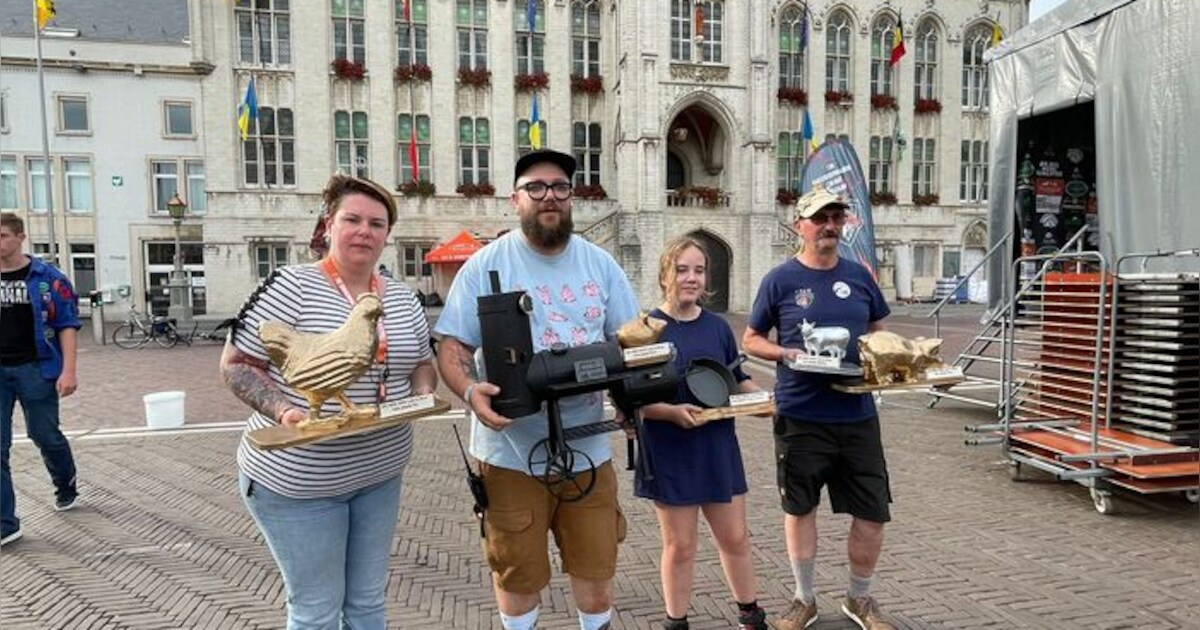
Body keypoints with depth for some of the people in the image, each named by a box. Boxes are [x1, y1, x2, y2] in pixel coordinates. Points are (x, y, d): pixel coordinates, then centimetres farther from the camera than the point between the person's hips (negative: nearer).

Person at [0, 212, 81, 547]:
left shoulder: (47, 278, -3)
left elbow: (67, 325, -4)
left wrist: (68, 370, -12)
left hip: (35, 369, -3)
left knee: (45, 435, 9)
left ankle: (66, 486, 39)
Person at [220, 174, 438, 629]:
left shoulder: (403, 299, 5)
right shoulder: (292, 286, -13)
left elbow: (421, 363, 15)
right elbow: (235, 365, -10)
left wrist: (422, 396, -5)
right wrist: (282, 410, -24)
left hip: (379, 475, 6)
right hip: (298, 482, -5)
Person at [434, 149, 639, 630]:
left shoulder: (600, 264, 5)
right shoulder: (485, 265, -4)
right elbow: (451, 347, -5)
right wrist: (471, 391, -25)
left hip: (587, 446, 3)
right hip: (511, 449, -2)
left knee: (596, 562, 15)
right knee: (518, 572, 13)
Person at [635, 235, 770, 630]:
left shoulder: (718, 327, 5)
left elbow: (737, 379, 15)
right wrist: (672, 412, -26)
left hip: (718, 447, 4)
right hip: (670, 452, -4)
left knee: (735, 538, 15)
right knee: (679, 546, 9)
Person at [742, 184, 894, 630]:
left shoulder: (859, 276, 7)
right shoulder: (779, 280, -4)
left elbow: (879, 331, 18)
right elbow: (751, 339, 2)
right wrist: (786, 354, -16)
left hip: (858, 415, 3)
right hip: (800, 416, -3)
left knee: (873, 512, 7)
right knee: (800, 507, 10)